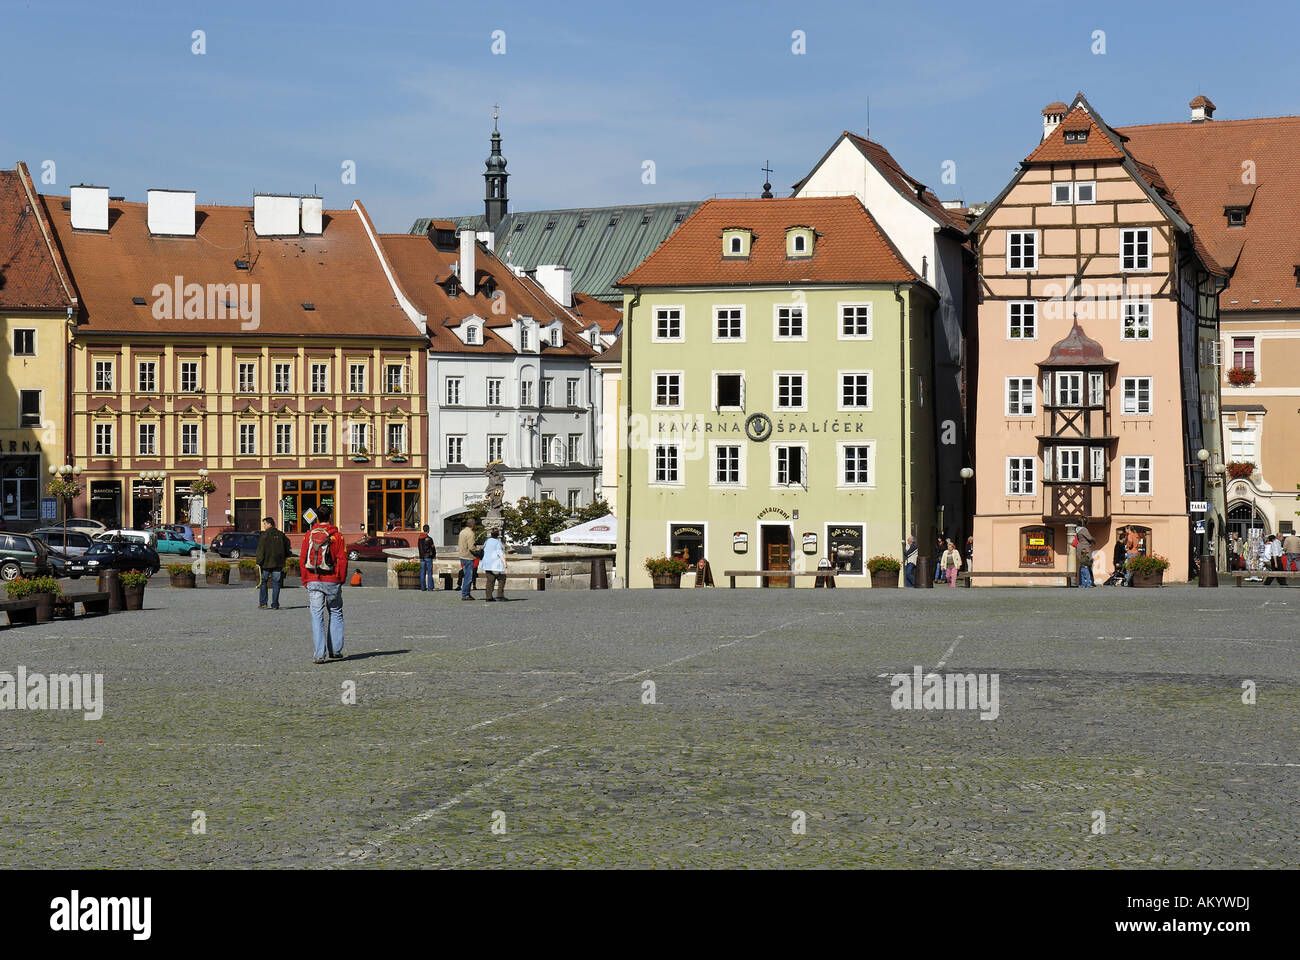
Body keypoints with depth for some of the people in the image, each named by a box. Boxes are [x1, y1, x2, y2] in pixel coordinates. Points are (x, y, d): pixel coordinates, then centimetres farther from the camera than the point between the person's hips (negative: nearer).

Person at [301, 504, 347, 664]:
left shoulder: (309, 535, 2)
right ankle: (335, 651, 16)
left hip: (313, 582, 1)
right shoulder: (336, 536, -4)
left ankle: (319, 654, -7)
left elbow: (303, 559, 3)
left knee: (317, 616, 0)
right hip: (332, 581, -1)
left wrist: (305, 581, 10)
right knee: (335, 614, 15)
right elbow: (342, 559, -5)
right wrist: (341, 579, 7)